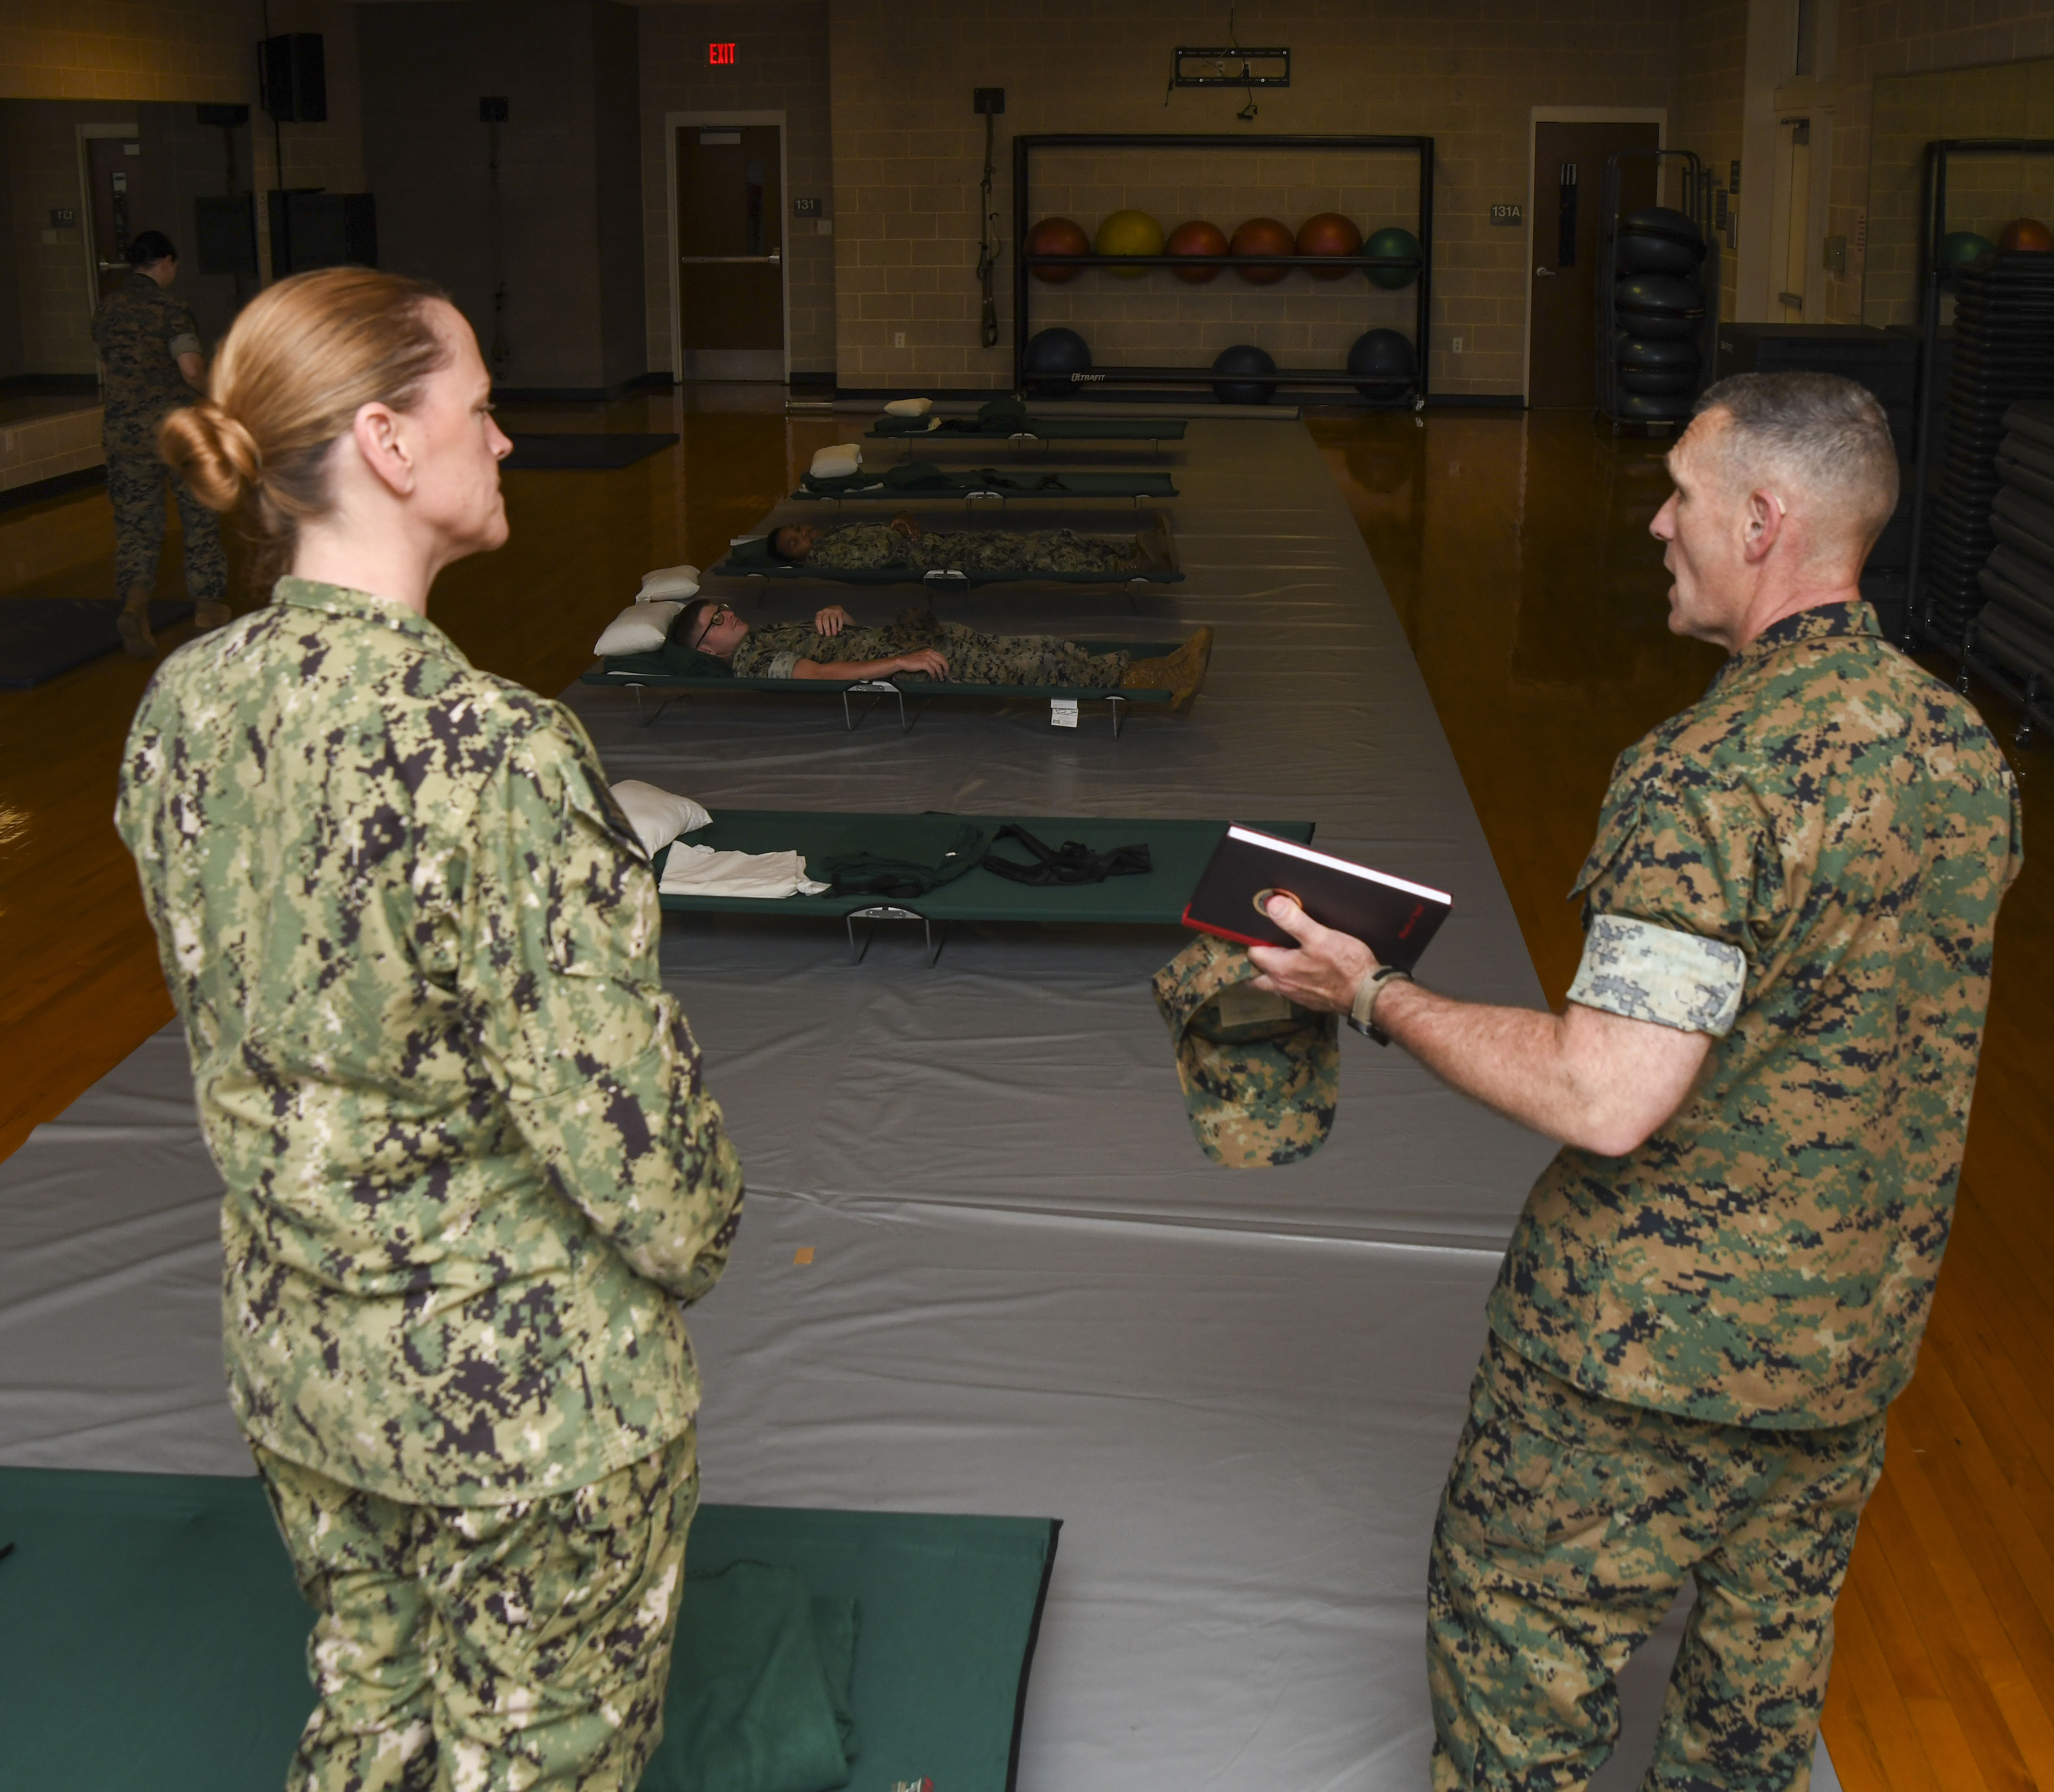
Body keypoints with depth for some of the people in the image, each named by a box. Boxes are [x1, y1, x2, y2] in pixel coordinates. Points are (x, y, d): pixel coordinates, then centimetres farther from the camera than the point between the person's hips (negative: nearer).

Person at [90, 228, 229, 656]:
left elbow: (106, 370, 15)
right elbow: (191, 371, -19)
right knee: (199, 512, 14)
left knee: (134, 520, 7)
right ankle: (207, 602, 21)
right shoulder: (171, 309, -10)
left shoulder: (107, 309, 7)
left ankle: (135, 601, -16)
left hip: (122, 428, 4)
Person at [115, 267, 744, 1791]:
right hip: (525, 1387, -6)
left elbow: (227, 1016, 5)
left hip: (293, 1348, 7)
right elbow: (615, 1108, -24)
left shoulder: (182, 708, -6)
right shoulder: (491, 754, -29)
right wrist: (692, 1242, -3)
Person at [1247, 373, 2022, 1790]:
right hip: (1855, 1345, 8)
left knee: (1520, 1671, 12)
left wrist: (1373, 994, -19)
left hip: (1649, 1349, -7)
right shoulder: (1969, 753, 0)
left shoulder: (1714, 778, -26)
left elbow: (1607, 1100, -30)